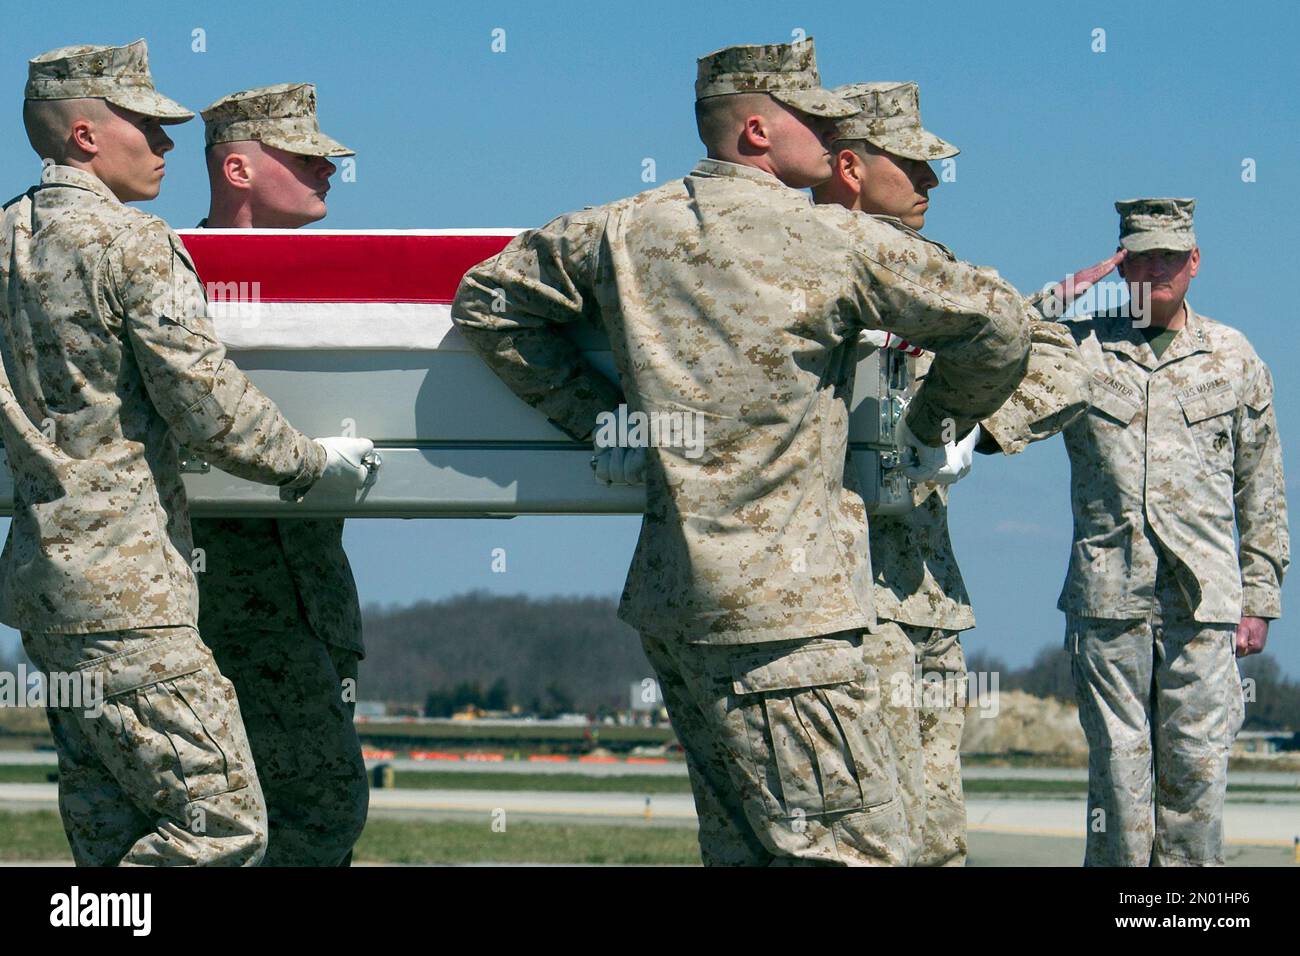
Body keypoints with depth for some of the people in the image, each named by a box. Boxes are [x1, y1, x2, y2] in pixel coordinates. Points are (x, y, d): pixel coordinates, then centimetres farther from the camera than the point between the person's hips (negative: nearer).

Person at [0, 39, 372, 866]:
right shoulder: (133, 242, -11)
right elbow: (207, 403, -11)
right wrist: (313, 464, 3)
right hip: (125, 592, -9)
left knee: (113, 838, 10)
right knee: (224, 826, -9)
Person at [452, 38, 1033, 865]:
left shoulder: (627, 232, 9)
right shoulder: (837, 243, -6)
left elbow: (487, 300, 20)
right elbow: (995, 322, -1)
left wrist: (596, 415, 18)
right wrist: (934, 428, 16)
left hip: (670, 600, 8)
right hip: (785, 609, -8)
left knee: (742, 846, 14)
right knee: (857, 850, -7)